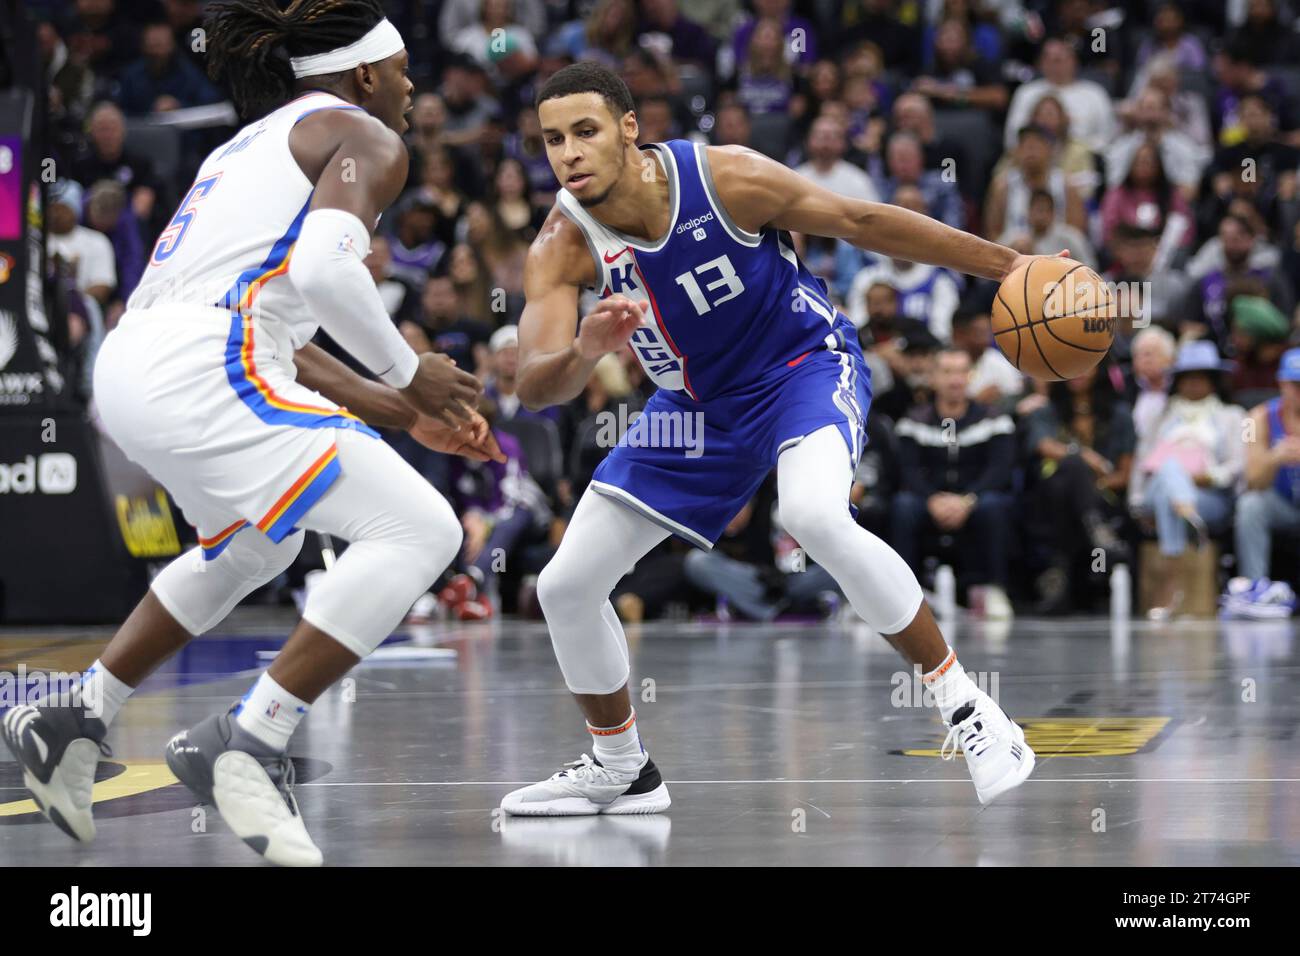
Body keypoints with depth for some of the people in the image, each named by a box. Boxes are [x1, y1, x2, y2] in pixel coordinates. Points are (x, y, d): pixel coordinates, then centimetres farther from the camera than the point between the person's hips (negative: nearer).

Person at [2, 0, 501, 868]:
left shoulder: (263, 139, 30)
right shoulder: (364, 139, 3)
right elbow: (324, 269, -17)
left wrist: (406, 416, 30)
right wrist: (408, 374, -2)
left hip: (135, 366, 10)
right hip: (201, 371, -10)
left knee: (258, 547, 34)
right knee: (418, 531, -8)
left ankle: (75, 721, 32)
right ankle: (248, 742, -12)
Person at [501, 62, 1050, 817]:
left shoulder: (724, 178, -25)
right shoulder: (564, 246, -18)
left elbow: (860, 222, -14)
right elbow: (536, 388, -27)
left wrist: (1006, 265, -13)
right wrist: (584, 353, -51)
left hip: (806, 365, -5)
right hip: (699, 401, 5)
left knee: (815, 516, -37)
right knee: (566, 587, 1)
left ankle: (965, 706, -22)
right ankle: (622, 772, 25)